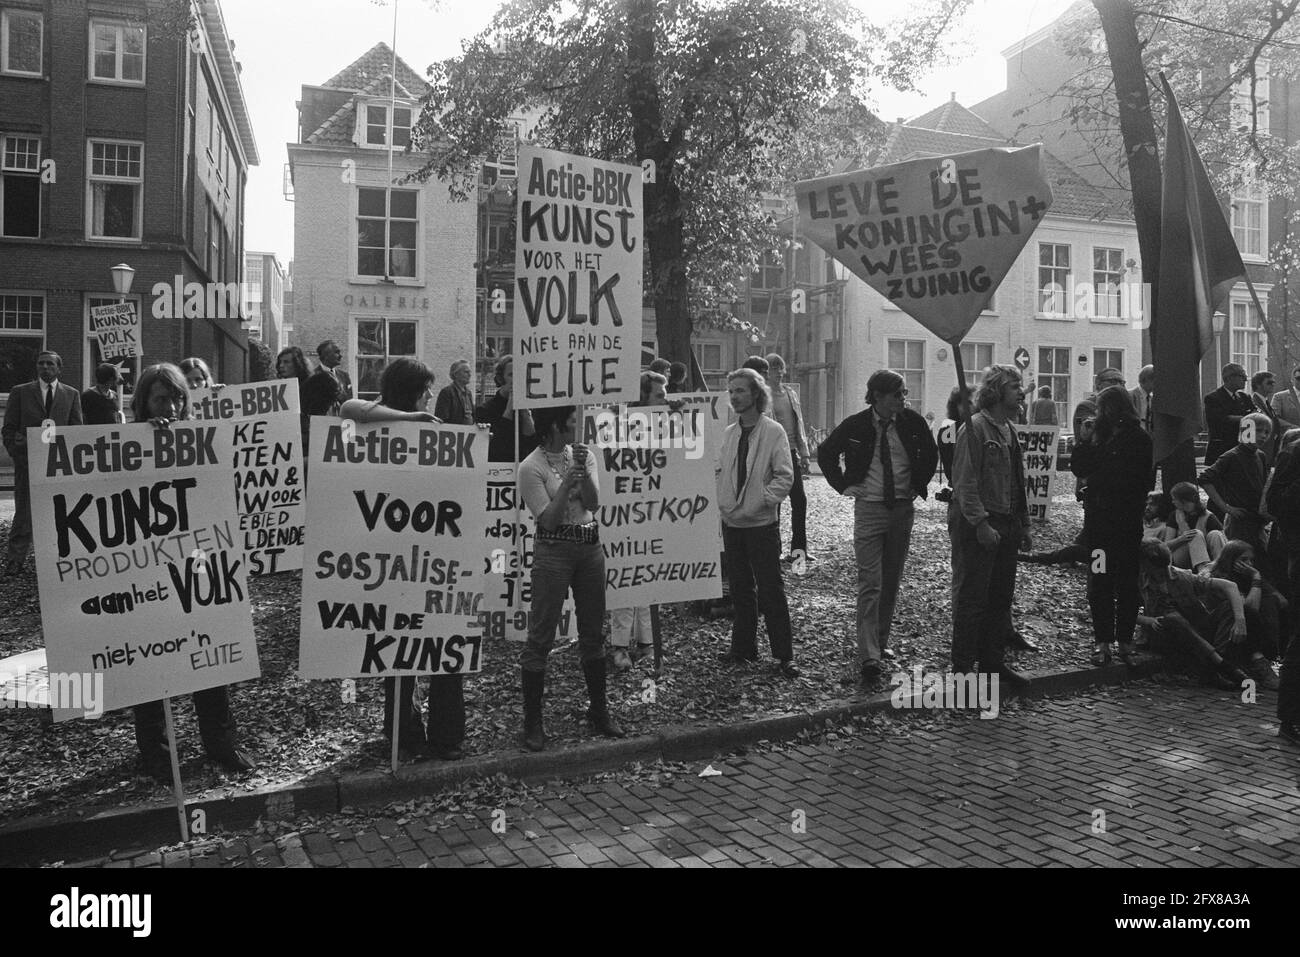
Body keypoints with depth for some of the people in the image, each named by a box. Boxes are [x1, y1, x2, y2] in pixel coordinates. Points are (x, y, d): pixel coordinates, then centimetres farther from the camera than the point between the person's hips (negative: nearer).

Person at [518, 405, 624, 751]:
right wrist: (568, 480, -20)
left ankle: (599, 711, 26)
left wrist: (583, 472, -18)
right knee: (541, 636, -2)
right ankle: (532, 721, 7)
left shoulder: (583, 455, 6)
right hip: (553, 551, -5)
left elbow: (593, 504, -4)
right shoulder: (531, 467, -10)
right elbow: (548, 520, -14)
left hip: (590, 547, 6)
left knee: (593, 632, 13)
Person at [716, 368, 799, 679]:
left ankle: (784, 655, 6)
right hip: (732, 522, 5)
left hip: (761, 524, -5)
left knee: (771, 591, -2)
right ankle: (743, 647, 25)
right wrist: (721, 499, 2)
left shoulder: (773, 431, -8)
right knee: (740, 589, 14)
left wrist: (763, 499, -18)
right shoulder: (728, 433, 8)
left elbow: (784, 476, -11)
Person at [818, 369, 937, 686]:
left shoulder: (913, 422, -2)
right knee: (870, 583, -8)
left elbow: (930, 454, 17)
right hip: (869, 507, -3)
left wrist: (918, 485, 9)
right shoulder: (855, 426, -8)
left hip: (902, 508, 3)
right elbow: (825, 453, 8)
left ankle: (880, 643, 23)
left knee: (891, 582, 10)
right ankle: (869, 657, -10)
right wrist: (844, 486, 1)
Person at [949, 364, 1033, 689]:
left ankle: (993, 659, 24)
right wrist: (980, 523, -21)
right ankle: (962, 667, 5)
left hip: (1007, 526, 9)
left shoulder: (1010, 430, 16)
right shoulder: (974, 428, -12)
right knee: (971, 597, -2)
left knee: (1001, 597, 13)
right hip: (977, 527, -9)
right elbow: (964, 482, -17)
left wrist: (1023, 525, 17)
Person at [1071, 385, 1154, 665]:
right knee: (1099, 581, 3)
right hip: (1099, 517, 4)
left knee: (1127, 581, 6)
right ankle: (1102, 640, 8)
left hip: (1127, 519, -4)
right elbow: (1079, 469, 7)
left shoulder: (1139, 439, -4)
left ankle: (1125, 639, 14)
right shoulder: (1099, 434, 9)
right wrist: (1084, 441, -3)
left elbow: (1144, 480, -7)